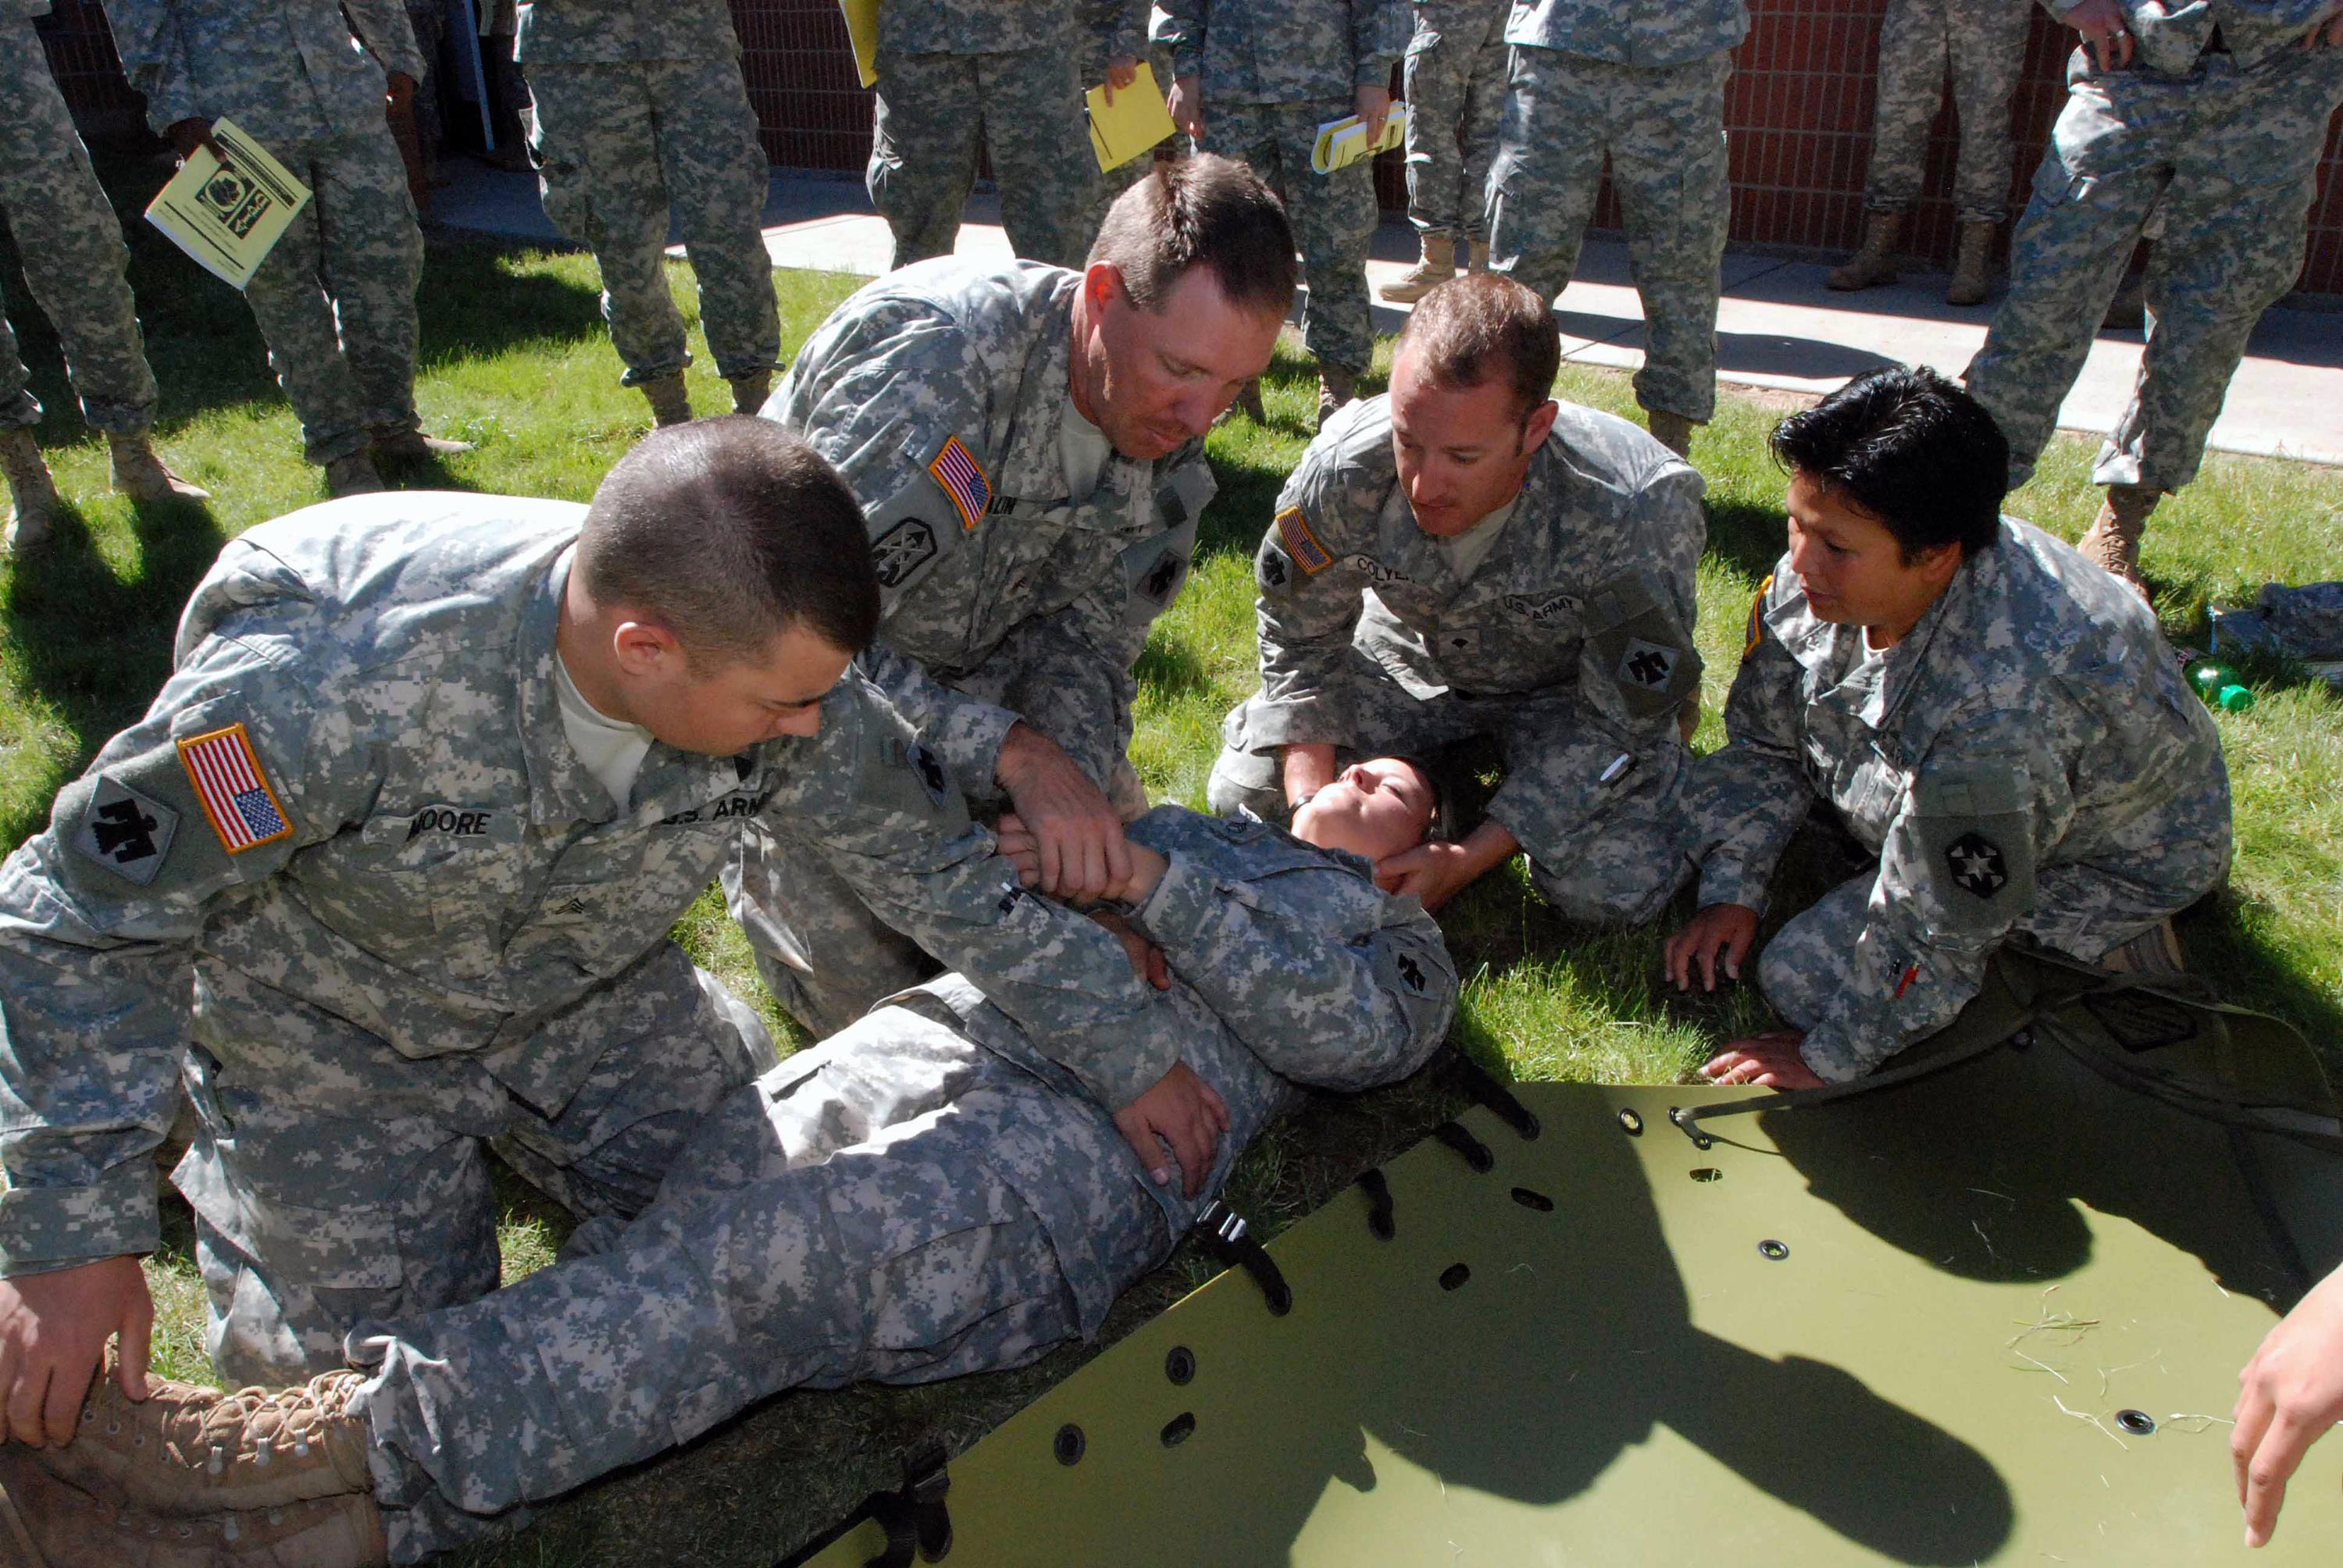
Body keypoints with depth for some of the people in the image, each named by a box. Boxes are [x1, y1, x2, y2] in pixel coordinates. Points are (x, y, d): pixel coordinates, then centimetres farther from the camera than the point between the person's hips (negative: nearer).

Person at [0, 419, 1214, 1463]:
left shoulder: (779, 684, -26)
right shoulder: (328, 680, -40)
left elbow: (952, 876, -13)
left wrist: (1130, 1056, -6)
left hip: (593, 995, 4)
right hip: (333, 1034, -3)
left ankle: (497, 1131, 30)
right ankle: (235, 1159, 27)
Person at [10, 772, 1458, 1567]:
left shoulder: (1394, 941, 24)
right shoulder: (1187, 825, 38)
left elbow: (1345, 1030, 0)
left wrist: (1158, 884, -5)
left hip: (1094, 1138, -5)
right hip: (934, 1036, 5)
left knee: (764, 1267, -29)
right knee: (688, 1233, -21)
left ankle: (368, 1434, -40)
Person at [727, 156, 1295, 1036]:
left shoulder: (1167, 427, -14)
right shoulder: (928, 361, -37)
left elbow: (1086, 636, -10)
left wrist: (1075, 790, -29)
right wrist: (1013, 752, -45)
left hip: (970, 671, 6)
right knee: (879, 994, -7)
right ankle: (762, 858, 21)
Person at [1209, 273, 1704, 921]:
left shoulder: (1636, 515, -38)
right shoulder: (1344, 466, -31)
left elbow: (1622, 722, -26)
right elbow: (1299, 639, -13)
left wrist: (1466, 860, -32)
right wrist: (1313, 804, -27)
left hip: (1567, 682, -2)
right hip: (1410, 658, 3)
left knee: (1616, 887, -25)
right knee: (1243, 795, -12)